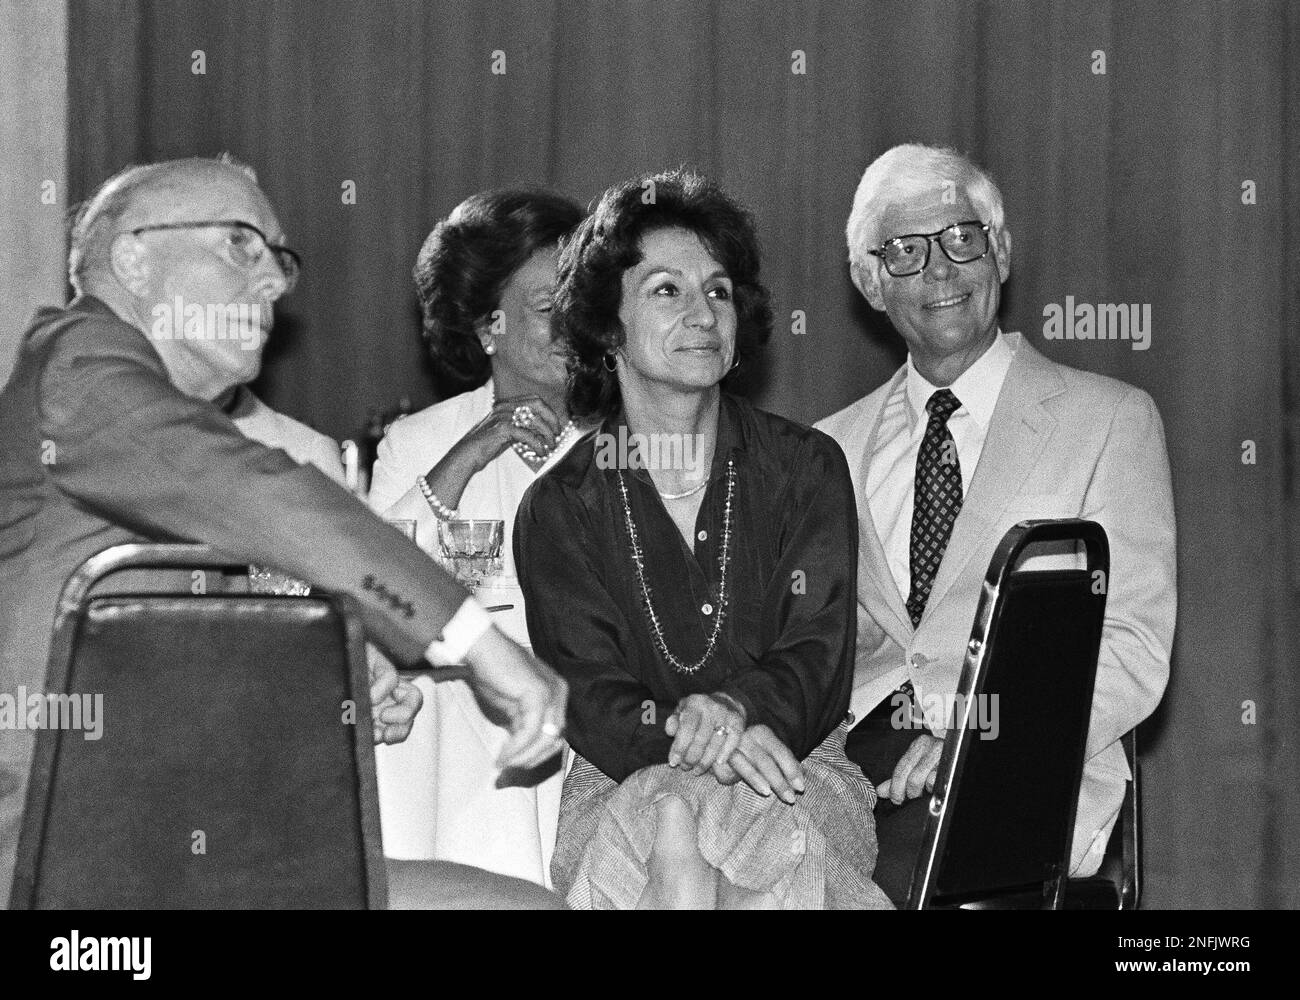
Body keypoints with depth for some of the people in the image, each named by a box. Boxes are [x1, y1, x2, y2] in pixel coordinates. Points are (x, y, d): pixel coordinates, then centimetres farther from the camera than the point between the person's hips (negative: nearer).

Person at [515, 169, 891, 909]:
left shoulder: (808, 467, 9)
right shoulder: (560, 506, 7)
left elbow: (817, 667, -1)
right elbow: (588, 699, -4)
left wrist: (735, 708, -23)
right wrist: (683, 738, -25)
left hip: (800, 771, 1)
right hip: (621, 785, -1)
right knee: (672, 823, -35)